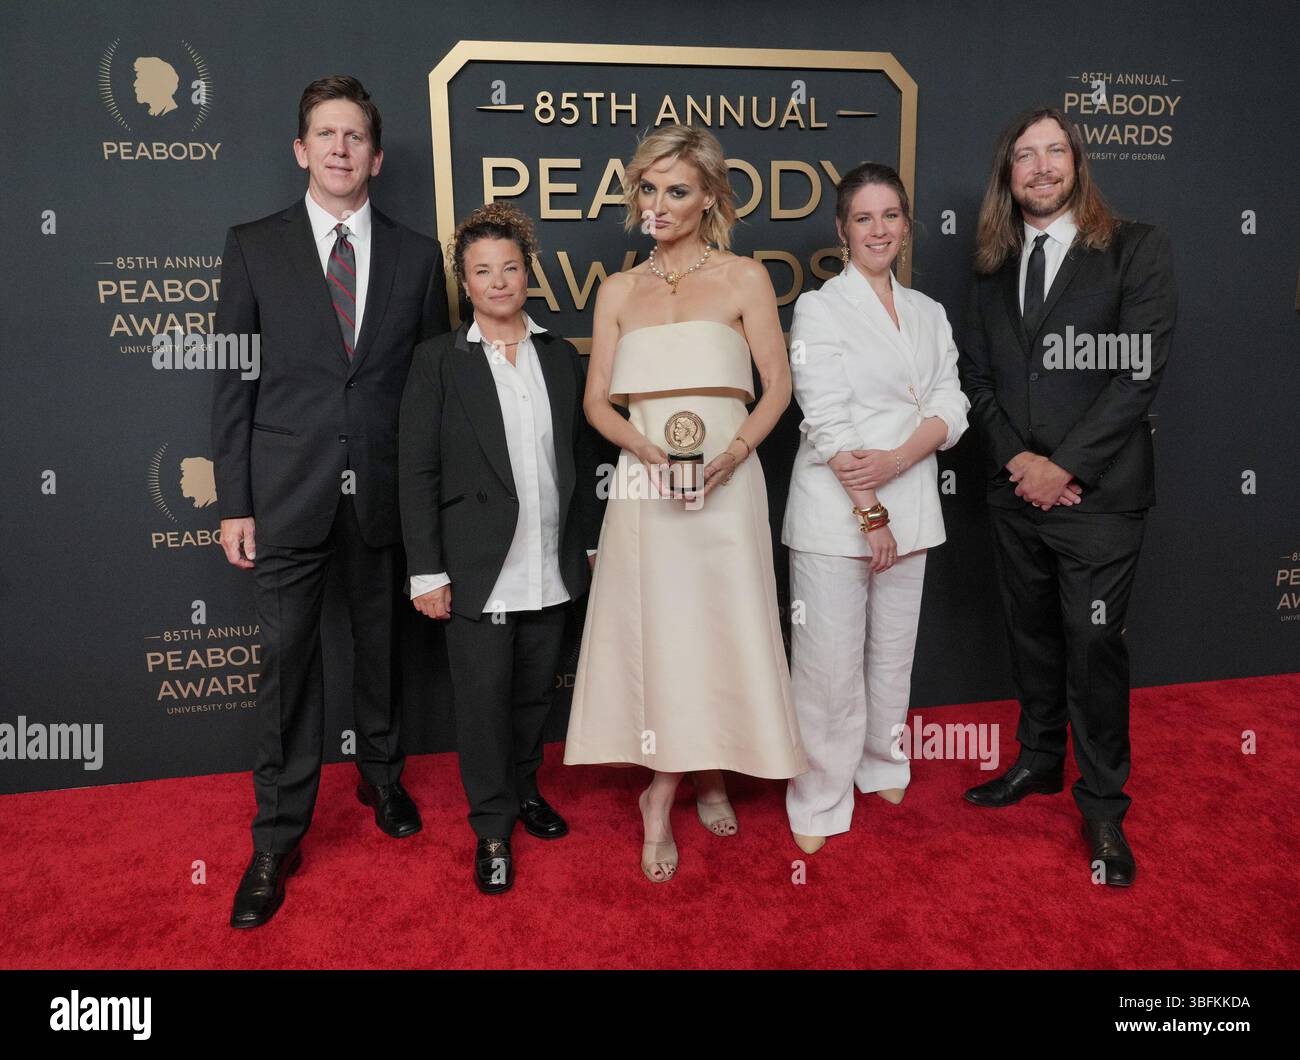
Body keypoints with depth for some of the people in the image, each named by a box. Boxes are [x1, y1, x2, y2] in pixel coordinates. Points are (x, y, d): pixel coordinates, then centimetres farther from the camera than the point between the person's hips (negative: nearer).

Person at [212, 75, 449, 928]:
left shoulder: (416, 256, 5)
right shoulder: (254, 247, 3)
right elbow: (233, 381, 1)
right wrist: (235, 501, -4)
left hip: (387, 490, 1)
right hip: (288, 493, -1)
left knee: (382, 645, 15)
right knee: (288, 658, 3)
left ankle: (383, 778, 38)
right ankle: (278, 838, 18)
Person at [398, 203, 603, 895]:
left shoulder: (561, 356, 8)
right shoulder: (439, 360, -3)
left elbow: (582, 456, 12)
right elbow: (417, 472, -6)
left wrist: (589, 544, 10)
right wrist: (427, 571, -9)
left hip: (552, 571, 4)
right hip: (478, 573, -3)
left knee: (536, 691, 17)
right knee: (483, 699, 5)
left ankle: (524, 787, 40)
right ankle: (492, 829, 24)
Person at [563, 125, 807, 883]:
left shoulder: (745, 279, 3)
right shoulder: (620, 291, 11)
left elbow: (778, 386, 1)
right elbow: (597, 399, 6)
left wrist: (732, 454, -16)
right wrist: (648, 449, -13)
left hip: (724, 481, -1)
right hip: (645, 485, 2)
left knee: (716, 627, 4)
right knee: (654, 630, 3)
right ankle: (700, 779, 21)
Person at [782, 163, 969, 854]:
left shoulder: (928, 313, 14)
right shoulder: (820, 308, -3)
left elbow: (950, 407, 4)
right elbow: (828, 422, -11)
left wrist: (896, 460, -15)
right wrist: (870, 512, -14)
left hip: (909, 506, 5)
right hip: (834, 511, -5)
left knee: (893, 652, 16)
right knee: (830, 661, -2)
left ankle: (882, 764, 37)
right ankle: (819, 802, 15)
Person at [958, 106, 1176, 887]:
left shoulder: (1136, 250, -3)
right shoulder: (994, 266, 11)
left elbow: (1142, 371, -11)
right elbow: (979, 374, 8)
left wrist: (1065, 466, -15)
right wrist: (1015, 457, -8)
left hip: (1097, 493, -4)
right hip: (1018, 490, 5)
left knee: (1094, 647, 1)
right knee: (1032, 636, 16)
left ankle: (1104, 807, 18)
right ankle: (1039, 762, 35)